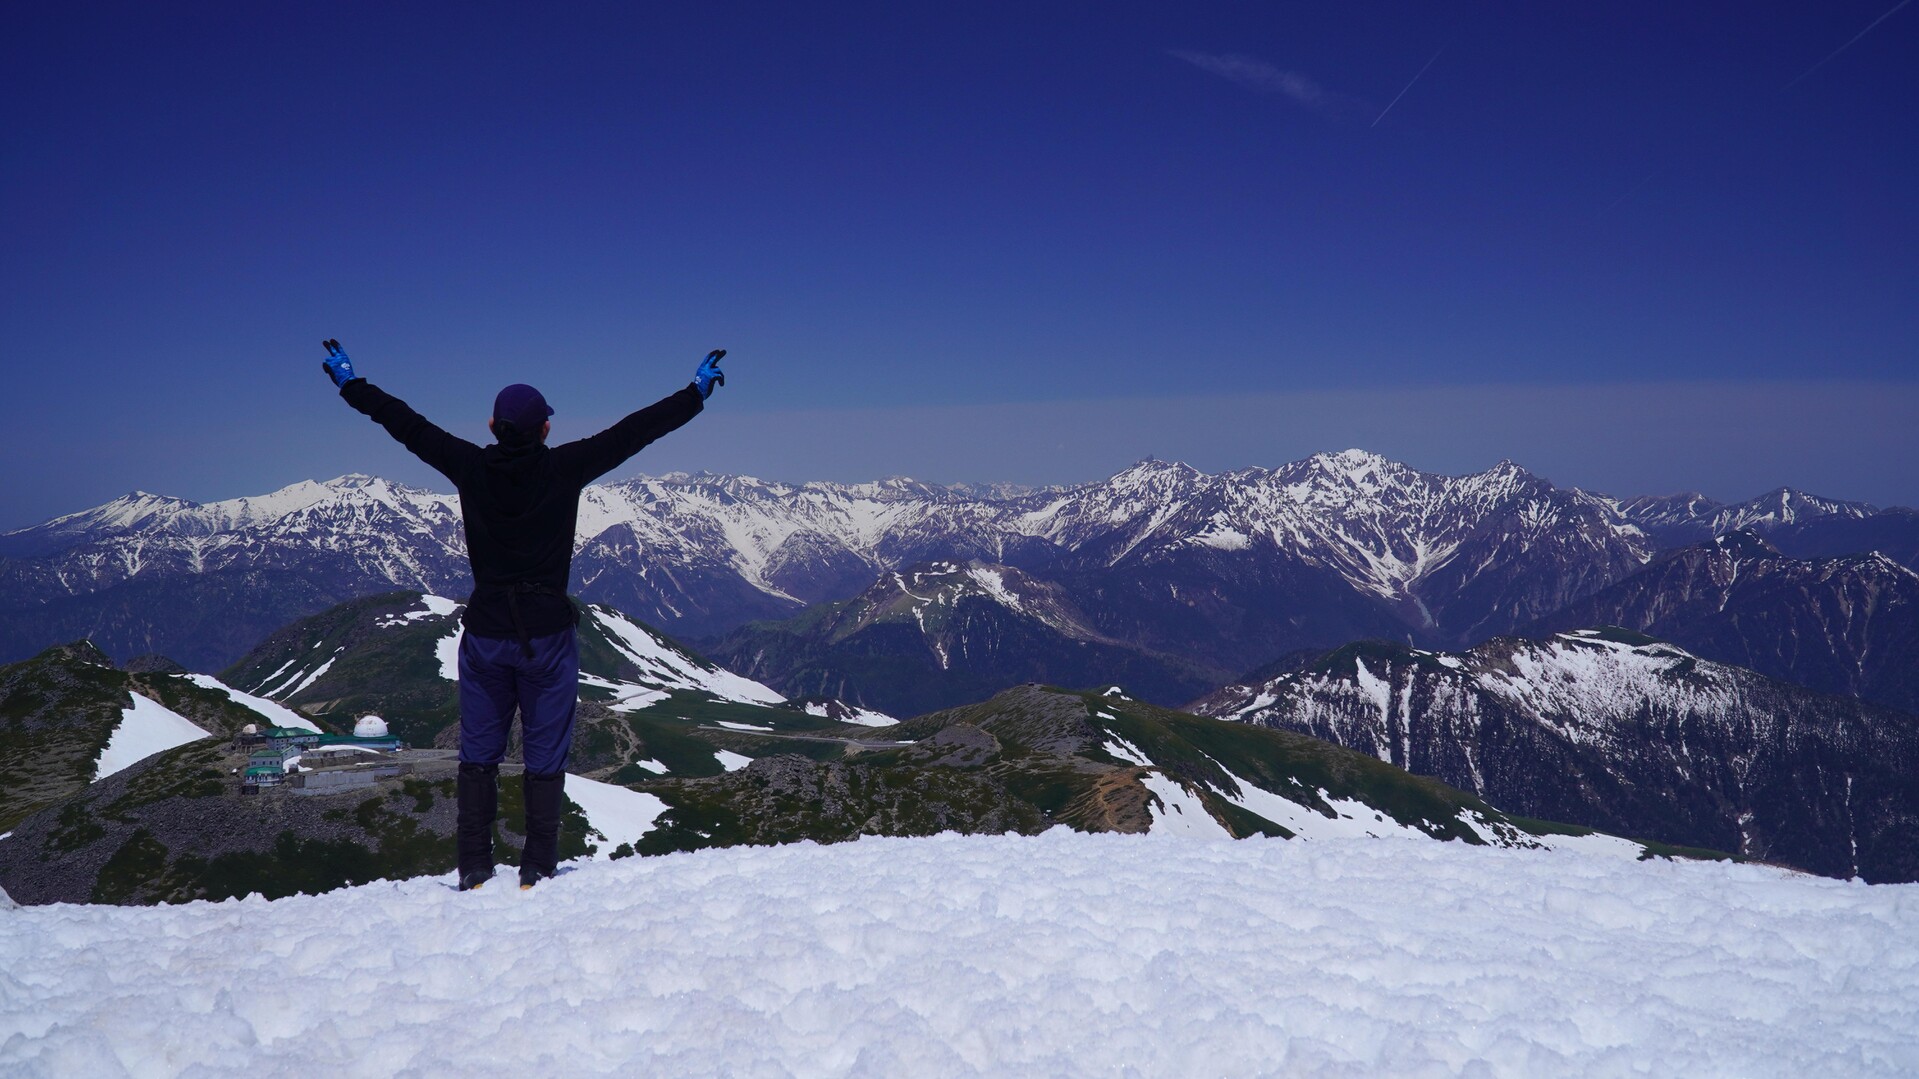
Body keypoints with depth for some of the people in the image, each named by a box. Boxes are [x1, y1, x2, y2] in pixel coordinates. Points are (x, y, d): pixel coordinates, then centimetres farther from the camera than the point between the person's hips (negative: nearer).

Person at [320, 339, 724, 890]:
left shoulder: (471, 467, -4)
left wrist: (348, 381, 21)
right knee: (545, 758, 7)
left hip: (484, 637, 2)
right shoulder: (564, 469, -10)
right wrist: (698, 391, 5)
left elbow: (405, 422, 7)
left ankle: (474, 870, 14)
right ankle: (538, 870, 8)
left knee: (478, 755, 14)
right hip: (547, 636, -2)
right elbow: (634, 430, -4)